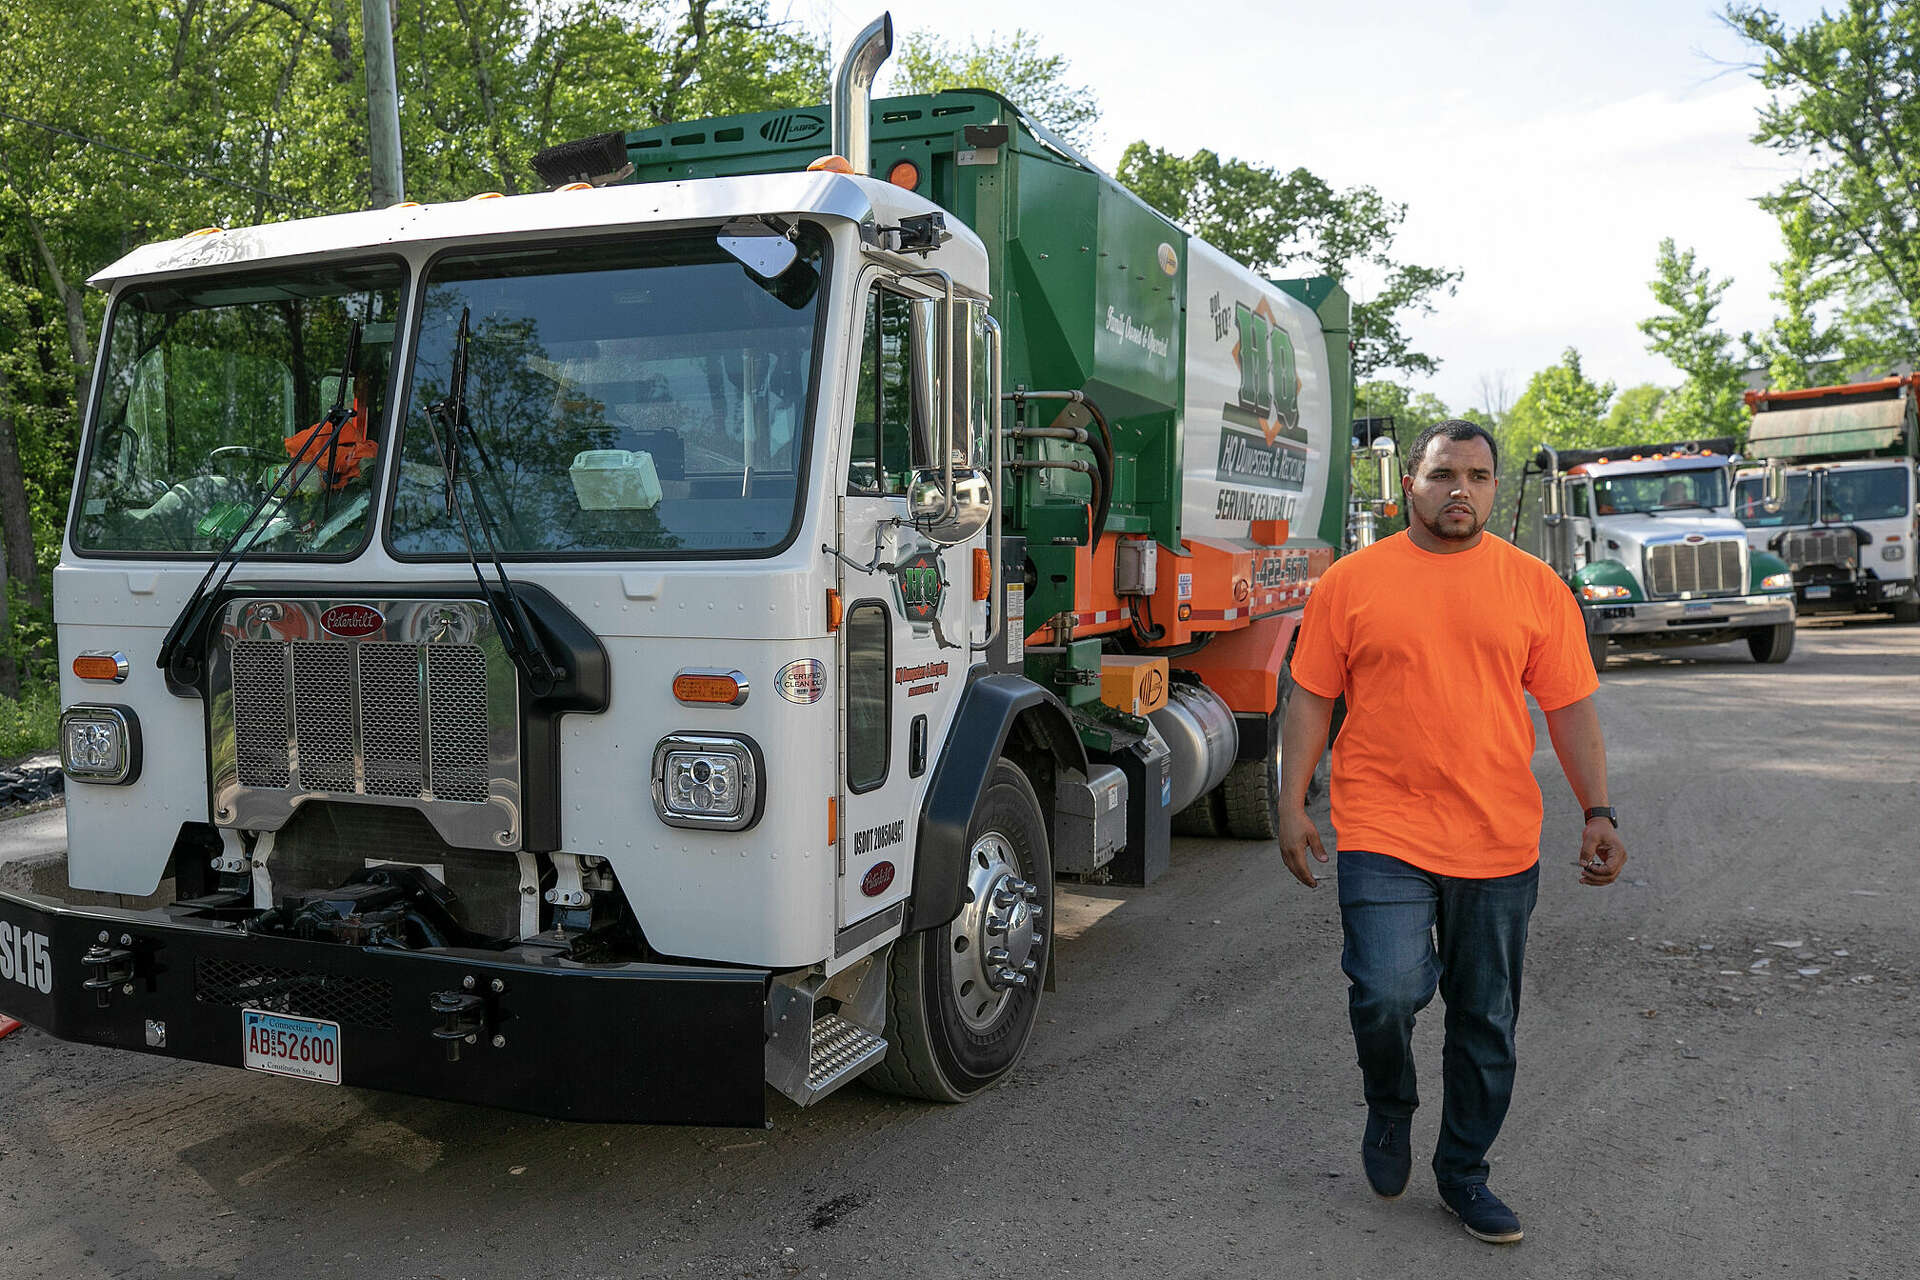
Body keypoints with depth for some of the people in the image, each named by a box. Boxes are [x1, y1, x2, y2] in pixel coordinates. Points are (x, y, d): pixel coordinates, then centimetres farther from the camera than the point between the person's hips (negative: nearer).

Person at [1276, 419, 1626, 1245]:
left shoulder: (1535, 586, 5)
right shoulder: (1353, 581, 1)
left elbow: (1570, 707, 7)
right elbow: (1311, 699, 4)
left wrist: (1598, 813, -2)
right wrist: (1292, 804, -3)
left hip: (1500, 843, 2)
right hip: (1383, 835, -2)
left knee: (1485, 1022, 11)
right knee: (1387, 993, -17)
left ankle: (1463, 1172, 30)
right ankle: (1389, 1106, 16)